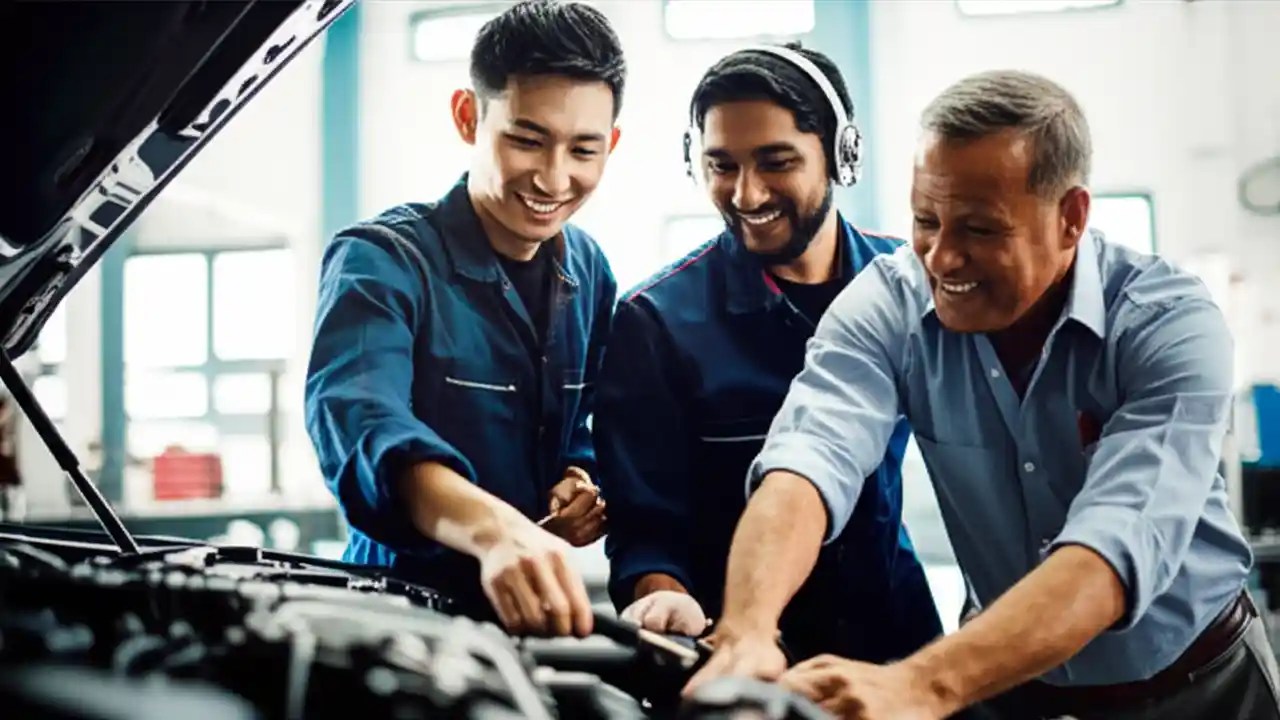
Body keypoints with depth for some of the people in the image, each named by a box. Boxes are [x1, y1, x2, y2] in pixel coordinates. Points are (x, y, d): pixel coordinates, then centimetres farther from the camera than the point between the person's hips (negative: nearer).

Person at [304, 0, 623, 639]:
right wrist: (495, 529, -46)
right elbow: (359, 422, -30)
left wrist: (584, 480, -2)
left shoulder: (588, 272, 7)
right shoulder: (379, 263, -11)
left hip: (533, 619, 3)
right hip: (399, 605, -3)